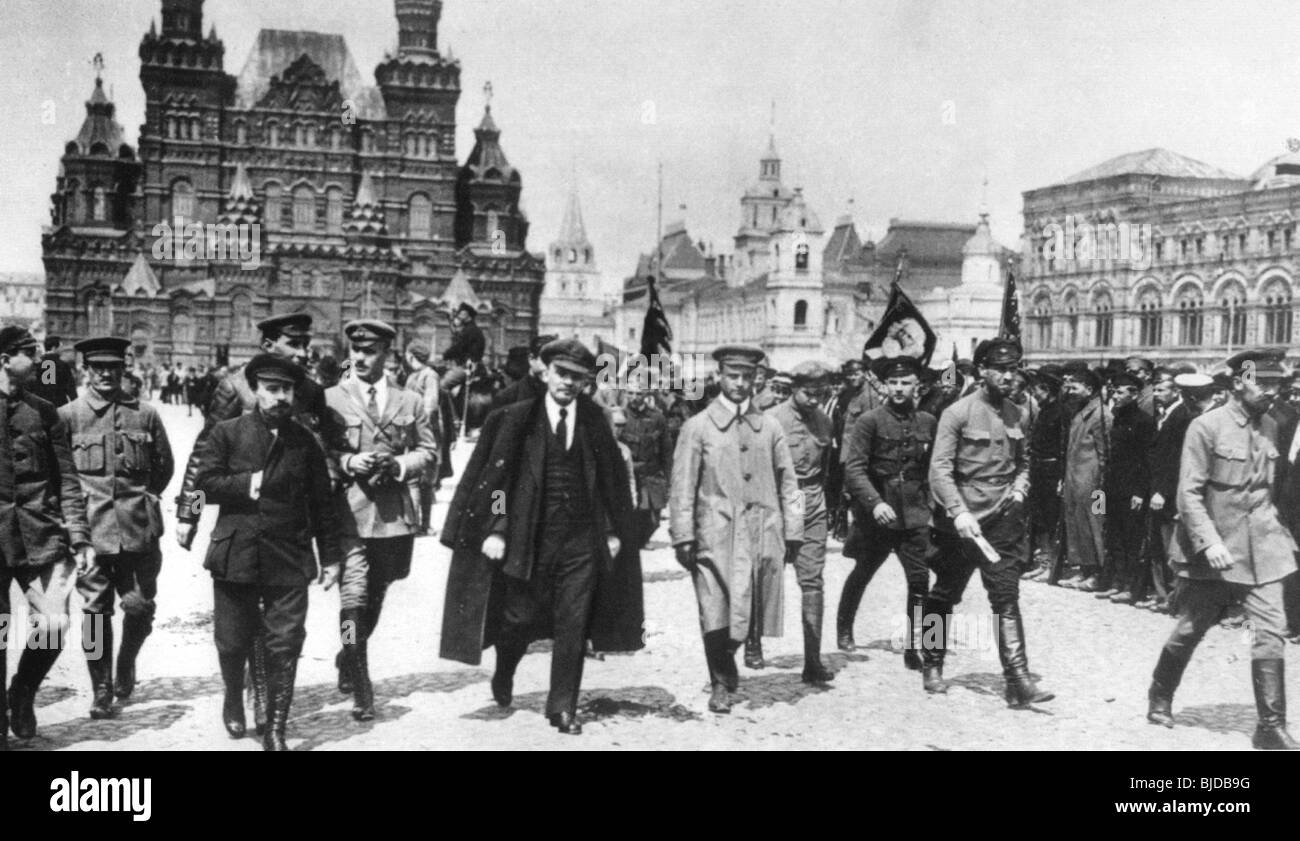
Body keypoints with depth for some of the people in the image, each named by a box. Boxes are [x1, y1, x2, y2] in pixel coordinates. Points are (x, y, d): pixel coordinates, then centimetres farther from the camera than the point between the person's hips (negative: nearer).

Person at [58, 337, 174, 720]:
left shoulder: (146, 414, 6)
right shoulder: (67, 416, 1)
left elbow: (165, 466, 15)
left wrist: (140, 498, 11)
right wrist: (77, 503, 5)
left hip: (139, 527, 1)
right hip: (91, 527, -1)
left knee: (140, 606, 2)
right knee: (96, 610, 1)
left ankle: (126, 662, 31)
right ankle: (101, 691, 11)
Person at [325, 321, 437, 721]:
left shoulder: (411, 402, 9)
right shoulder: (331, 399, 3)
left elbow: (429, 451, 9)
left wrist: (399, 465, -9)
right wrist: (346, 462, -14)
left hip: (396, 514, 3)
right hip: (350, 511, -3)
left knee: (375, 597, 17)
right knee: (353, 599, -10)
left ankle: (348, 658, 41)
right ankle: (360, 689, -2)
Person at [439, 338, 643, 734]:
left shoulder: (594, 420, 4)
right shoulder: (517, 419, -3)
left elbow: (613, 479, 8)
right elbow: (496, 475, -6)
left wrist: (613, 531, 5)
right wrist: (495, 529, -12)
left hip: (581, 542, 2)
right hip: (529, 538, -1)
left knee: (573, 628, 3)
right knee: (520, 618, 8)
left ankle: (563, 708, 16)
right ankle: (503, 677, 39)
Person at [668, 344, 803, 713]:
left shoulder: (770, 427, 12)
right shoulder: (697, 427, 4)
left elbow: (787, 484, 13)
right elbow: (683, 486, 2)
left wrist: (792, 531, 7)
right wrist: (683, 536, -5)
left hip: (763, 535, 2)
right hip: (715, 535, -2)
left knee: (748, 612, 2)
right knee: (716, 614, -4)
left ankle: (727, 659, 29)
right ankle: (720, 683, 14)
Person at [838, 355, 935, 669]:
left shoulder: (927, 422, 4)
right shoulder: (870, 421, -8)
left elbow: (932, 470, 13)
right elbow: (854, 468, -14)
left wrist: (931, 506, 8)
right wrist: (875, 502, -26)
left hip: (914, 515, 2)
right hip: (877, 514, -2)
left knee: (920, 580, -8)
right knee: (862, 574, 15)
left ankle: (913, 648, 2)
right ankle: (844, 628, 39)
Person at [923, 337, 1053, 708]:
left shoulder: (1018, 415, 7)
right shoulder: (958, 413, -8)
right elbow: (940, 468, -13)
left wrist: (1019, 489, 2)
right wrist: (959, 511, -23)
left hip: (1003, 520, 3)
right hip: (960, 521, -3)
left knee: (1007, 599, -5)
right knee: (944, 595, 12)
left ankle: (1018, 681, -6)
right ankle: (931, 666, 31)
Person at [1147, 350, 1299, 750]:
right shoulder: (1206, 427, -12)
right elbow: (1189, 493, -15)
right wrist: (1209, 541, -23)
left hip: (1261, 548, 4)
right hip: (1213, 550, -4)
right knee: (1190, 630, 10)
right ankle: (1160, 696, 34)